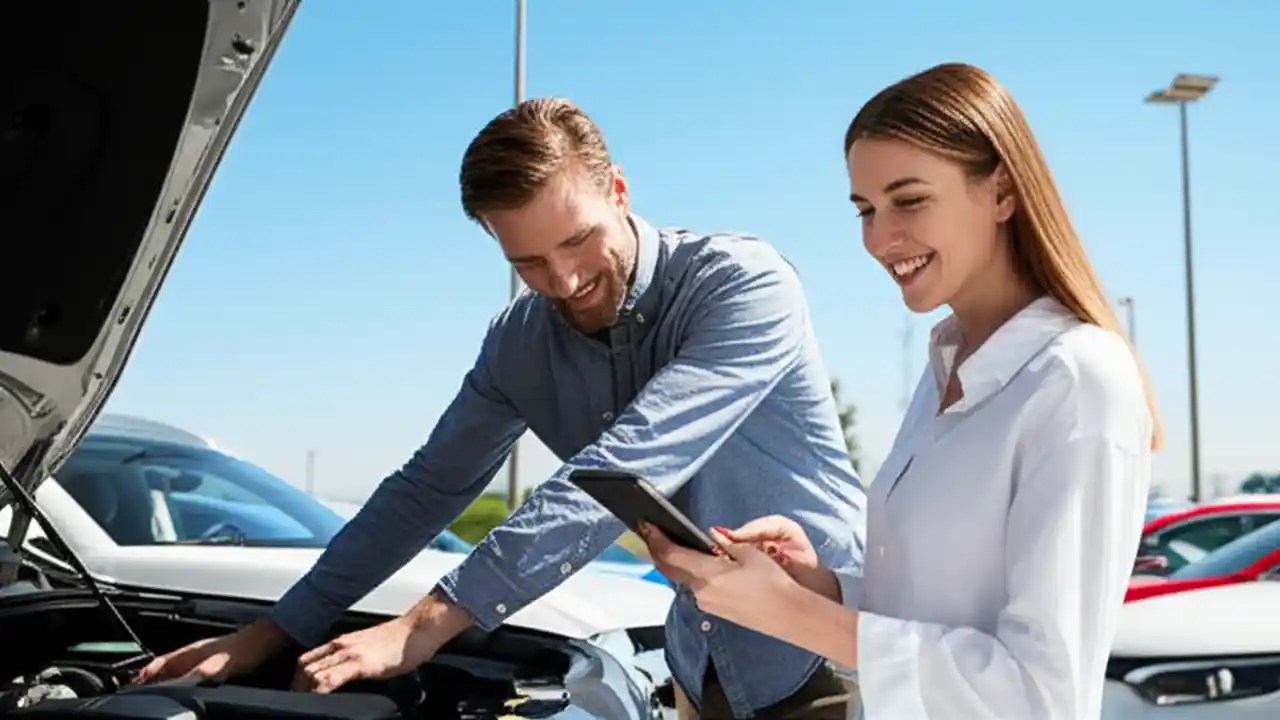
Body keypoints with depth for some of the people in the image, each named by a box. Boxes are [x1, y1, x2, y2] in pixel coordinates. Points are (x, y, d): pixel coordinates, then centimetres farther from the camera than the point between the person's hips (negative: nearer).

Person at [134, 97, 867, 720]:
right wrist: (276, 630, 3)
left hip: (827, 653, -5)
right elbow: (427, 488, 6)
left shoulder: (745, 283, -21)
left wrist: (427, 623, -33)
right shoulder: (520, 342, -1)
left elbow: (619, 470, -30)